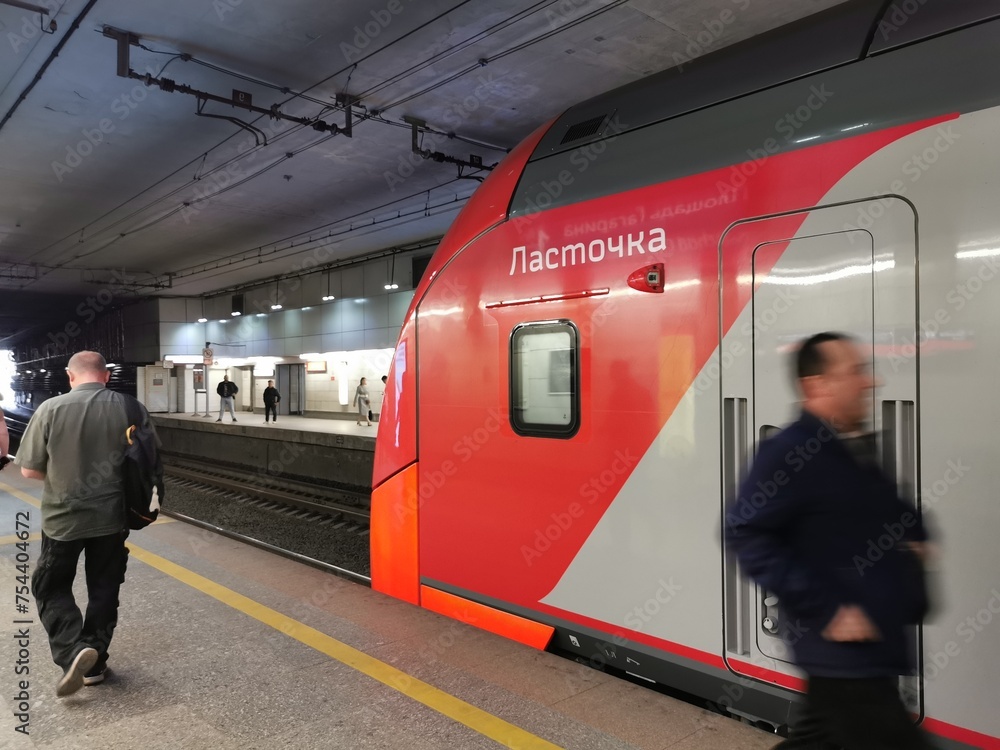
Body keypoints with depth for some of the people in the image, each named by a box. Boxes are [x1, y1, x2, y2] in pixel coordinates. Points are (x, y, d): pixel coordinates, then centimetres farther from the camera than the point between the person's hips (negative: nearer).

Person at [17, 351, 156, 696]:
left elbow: (29, 470, -6)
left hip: (64, 518, -2)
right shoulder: (132, 408, -8)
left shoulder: (50, 409, -12)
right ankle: (94, 664, 23)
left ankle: (73, 651, -1)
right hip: (113, 516, 2)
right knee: (104, 590, 15)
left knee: (50, 587, 16)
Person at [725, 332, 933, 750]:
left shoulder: (856, 448, 9)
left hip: (876, 640, 9)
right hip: (842, 651, -9)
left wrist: (912, 535, 4)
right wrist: (825, 609, -24)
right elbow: (747, 533, -24)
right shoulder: (792, 451, -19)